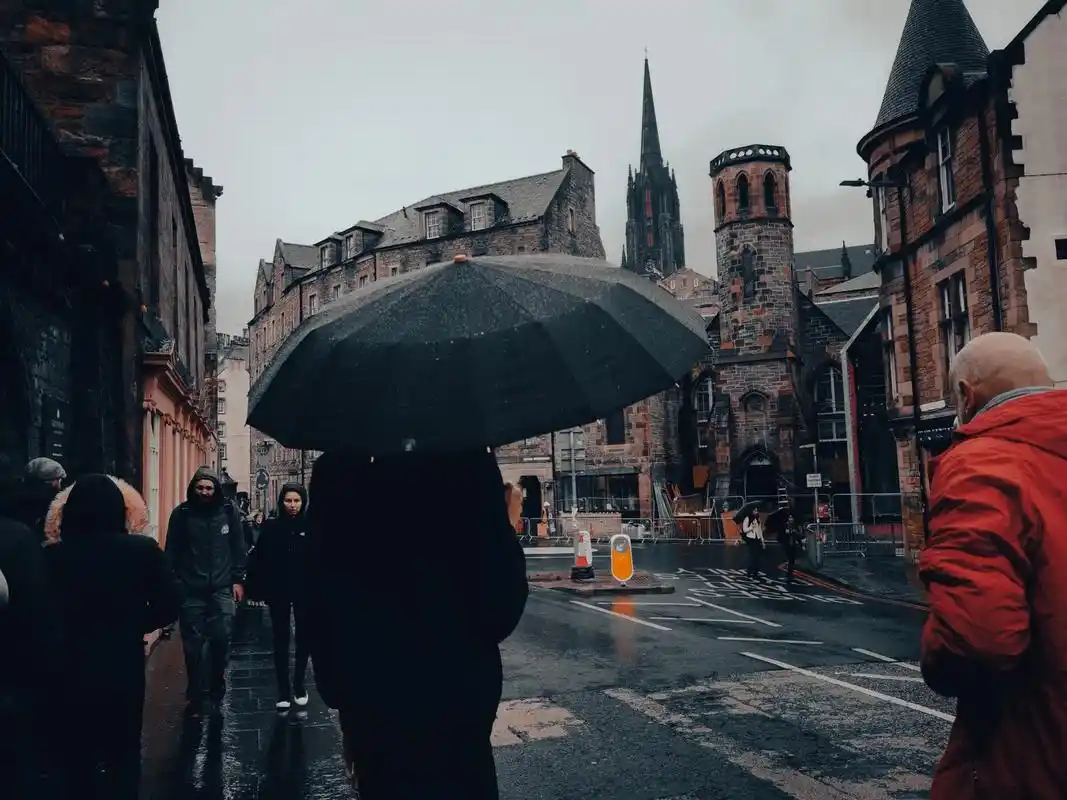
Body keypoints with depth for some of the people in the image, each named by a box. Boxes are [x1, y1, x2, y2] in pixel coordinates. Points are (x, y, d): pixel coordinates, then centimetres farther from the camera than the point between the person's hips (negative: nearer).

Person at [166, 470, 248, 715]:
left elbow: (239, 549, 5)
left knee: (221, 641, 2)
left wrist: (238, 579, 2)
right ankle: (196, 697, 17)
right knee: (194, 646, 5)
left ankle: (216, 690, 23)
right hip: (191, 591, 0)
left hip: (222, 589, 0)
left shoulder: (228, 513, 2)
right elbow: (172, 552, 1)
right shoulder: (181, 514, -1)